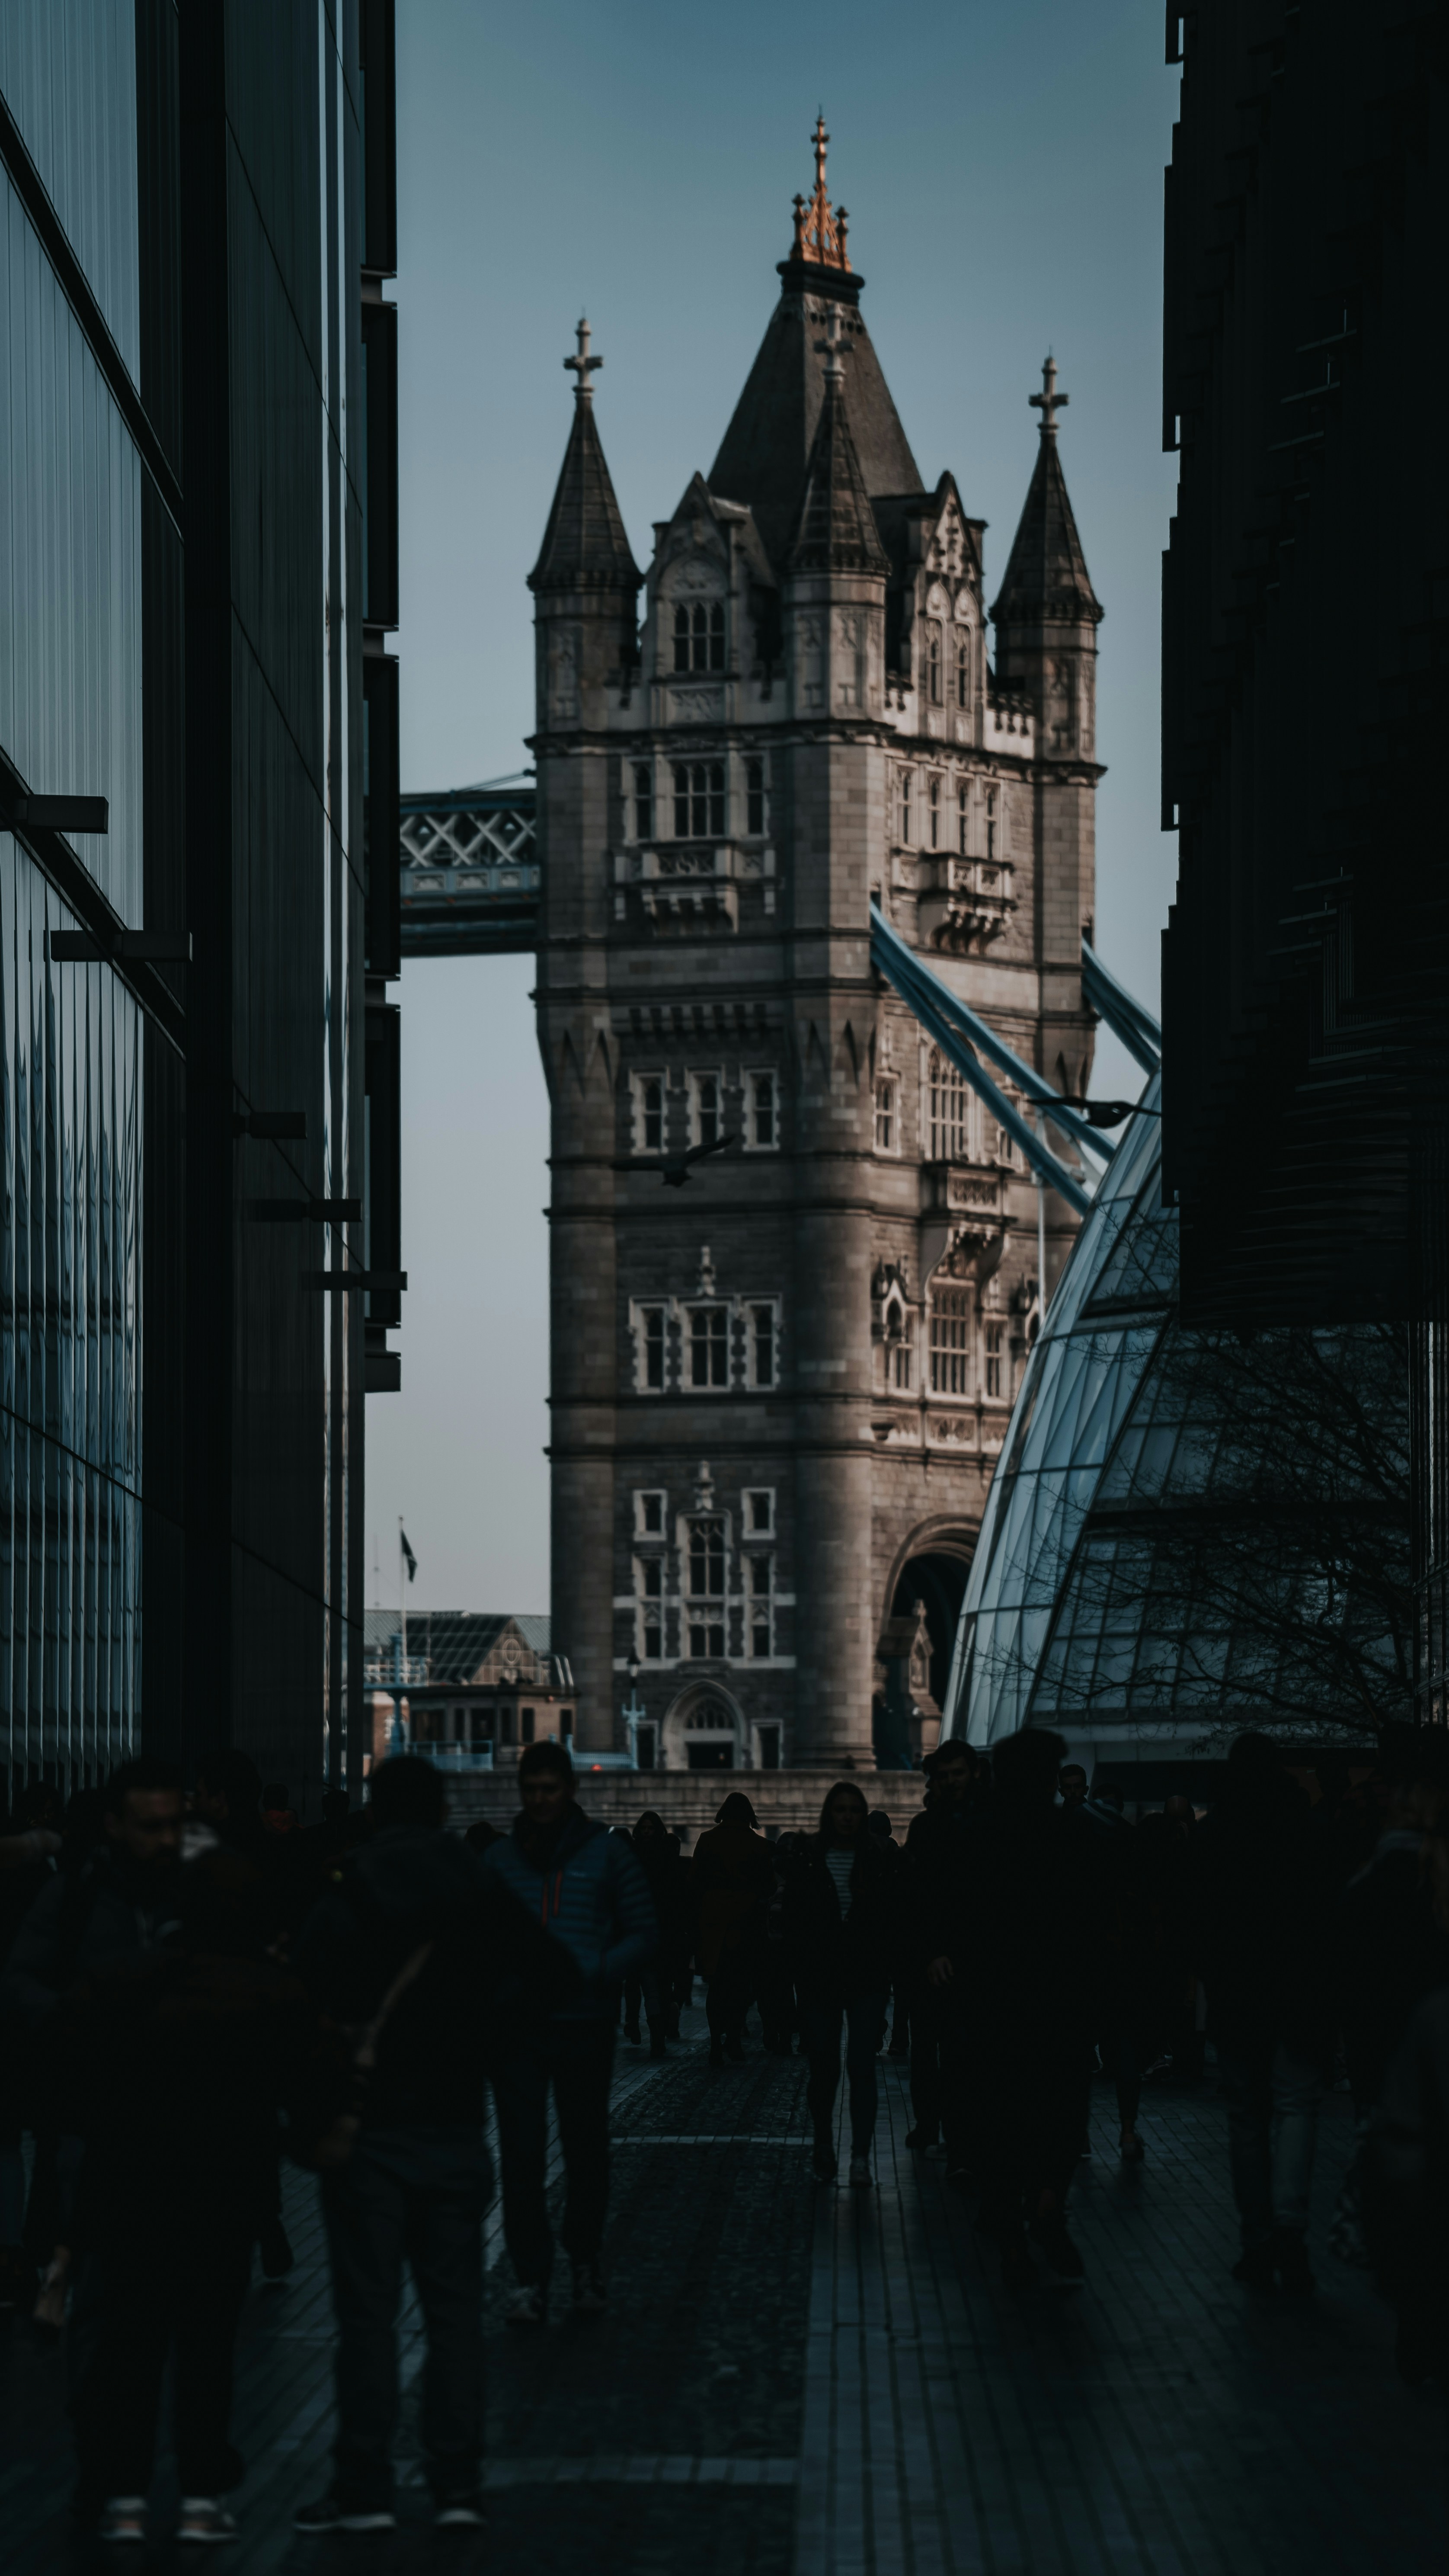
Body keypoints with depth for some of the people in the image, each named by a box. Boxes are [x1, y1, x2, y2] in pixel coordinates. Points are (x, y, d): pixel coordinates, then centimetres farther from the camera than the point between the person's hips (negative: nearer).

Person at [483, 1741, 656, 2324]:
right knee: (521, 2154, -4)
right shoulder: (500, 1859, 7)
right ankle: (530, 2280, -2)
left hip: (585, 2024, -1)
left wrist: (593, 1974, -15)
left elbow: (644, 1934, 1)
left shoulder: (606, 1853, 2)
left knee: (586, 2150, 10)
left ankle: (585, 2264, 26)